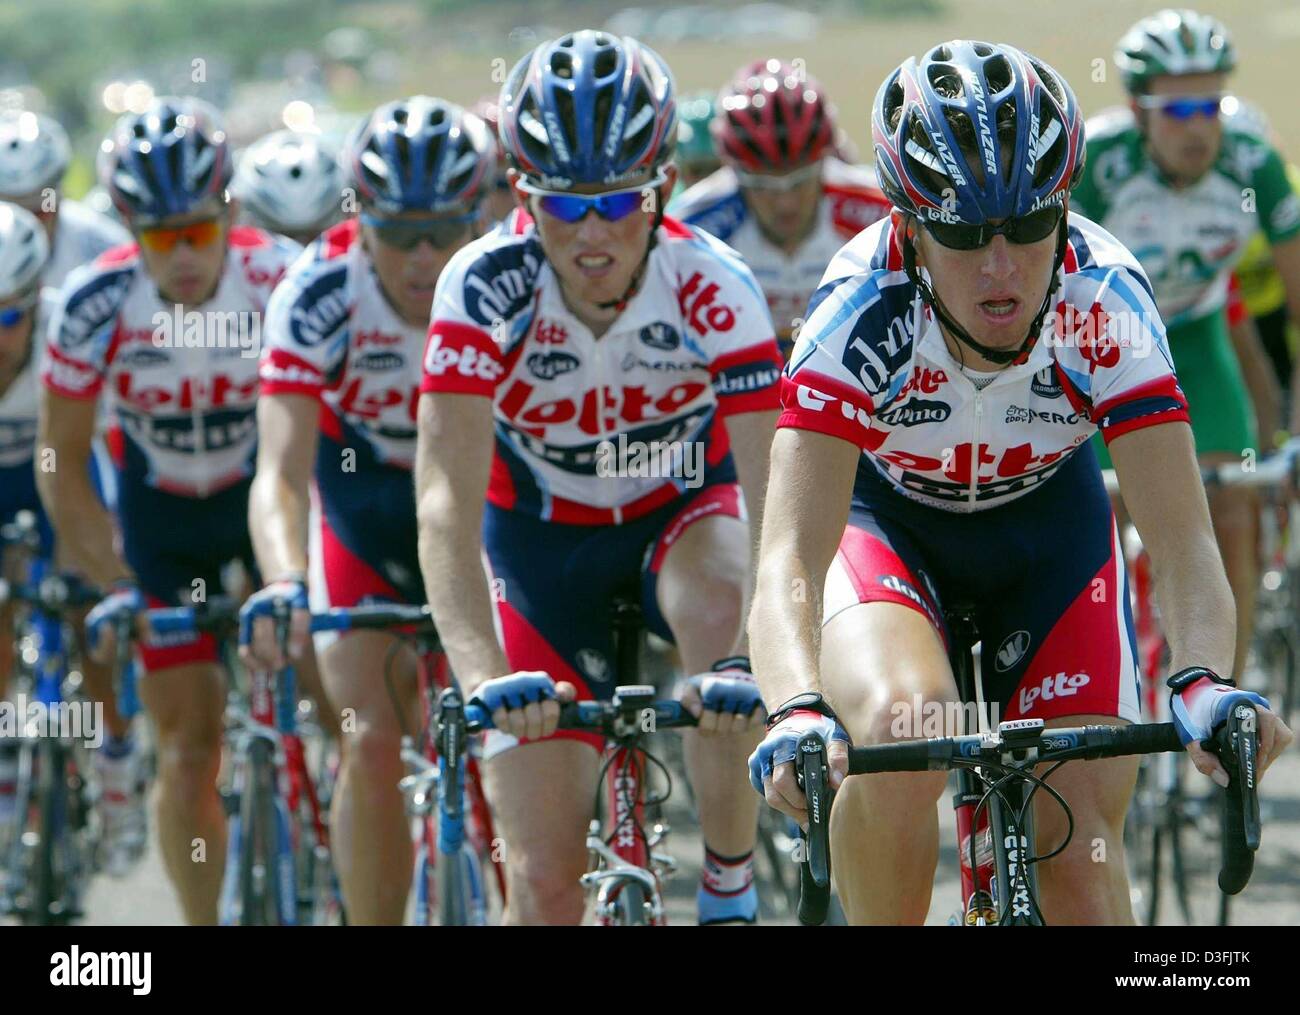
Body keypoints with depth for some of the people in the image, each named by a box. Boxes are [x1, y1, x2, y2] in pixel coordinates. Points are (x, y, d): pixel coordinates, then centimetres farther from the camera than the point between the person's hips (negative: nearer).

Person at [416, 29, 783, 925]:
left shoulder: (715, 291, -28)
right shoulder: (485, 289, -29)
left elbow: (768, 491, -36)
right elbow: (447, 505, -36)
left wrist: (751, 662, -53)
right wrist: (485, 677, -52)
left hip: (683, 514, 0)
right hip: (543, 539, 0)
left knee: (721, 612, -37)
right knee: (545, 882, -9)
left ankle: (731, 885, -15)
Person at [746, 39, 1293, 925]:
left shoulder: (1106, 300, -31)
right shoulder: (864, 309, -35)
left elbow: (1184, 540, -35)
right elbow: (789, 559, -43)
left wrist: (1204, 681, -56)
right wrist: (798, 712, -63)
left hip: (1047, 519, 2)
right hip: (883, 515, -2)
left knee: (1082, 844, -11)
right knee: (900, 725, -33)